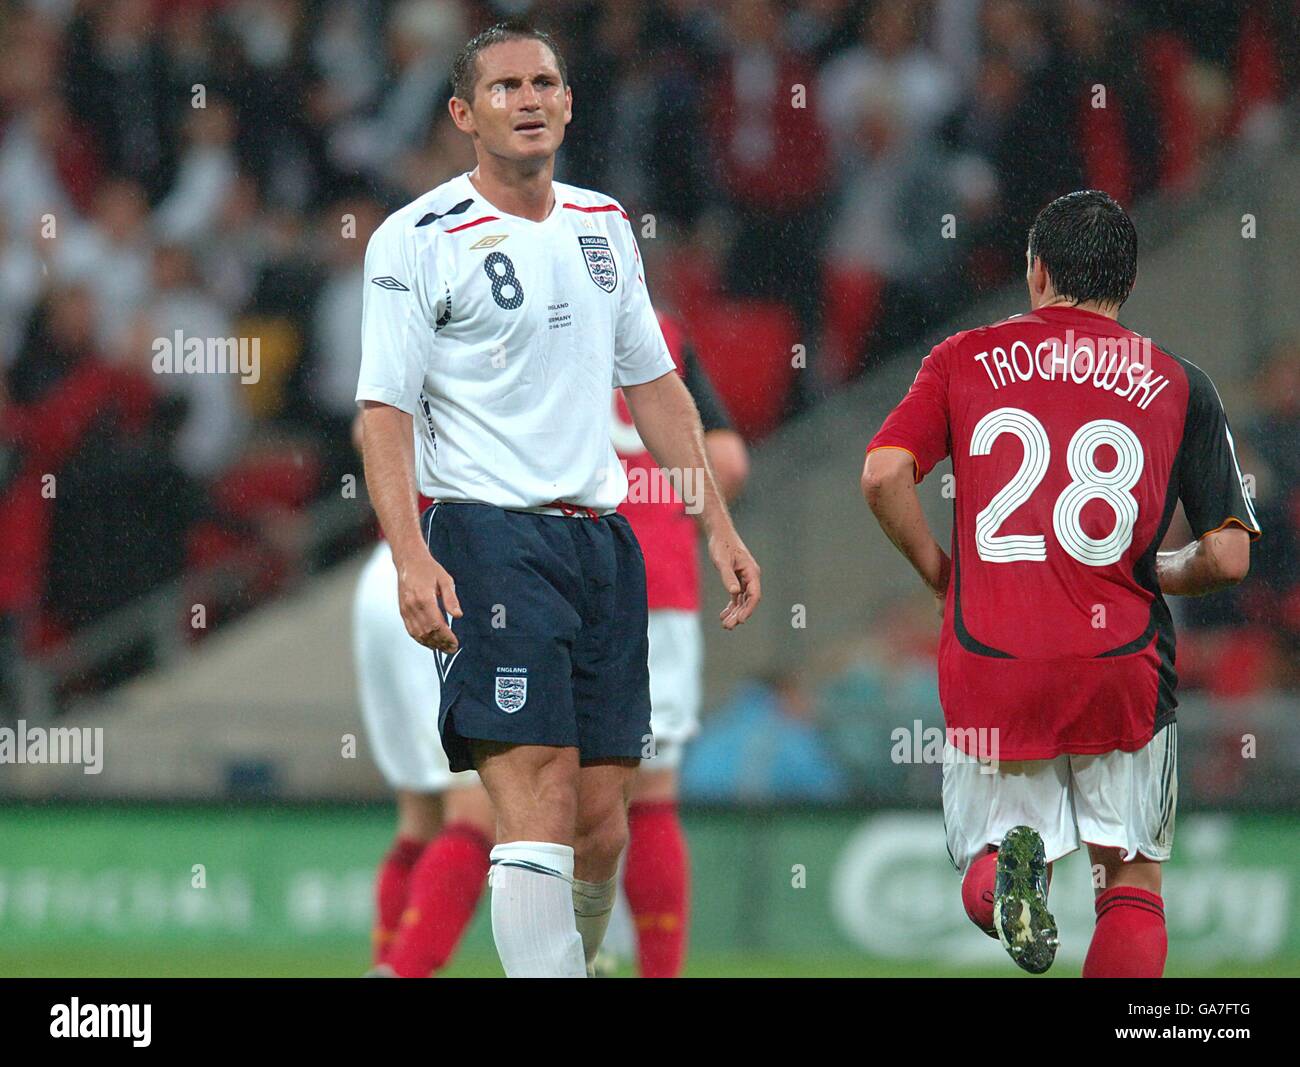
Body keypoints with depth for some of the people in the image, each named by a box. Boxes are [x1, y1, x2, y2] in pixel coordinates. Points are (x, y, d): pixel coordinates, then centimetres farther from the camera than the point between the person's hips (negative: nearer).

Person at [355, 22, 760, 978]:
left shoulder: (604, 225, 15)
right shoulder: (420, 239, -4)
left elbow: (654, 385, 22)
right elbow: (384, 408, -8)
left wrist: (720, 530, 18)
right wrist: (411, 557, -20)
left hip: (602, 538, 6)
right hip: (488, 536, -6)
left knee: (603, 822, 4)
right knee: (539, 804, -17)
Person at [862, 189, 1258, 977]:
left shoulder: (963, 360, 6)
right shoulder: (1178, 384, 5)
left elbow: (884, 475, -8)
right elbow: (1228, 557, 0)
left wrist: (941, 574, 8)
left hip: (990, 670, 0)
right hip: (1123, 671, 0)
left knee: (982, 868, 16)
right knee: (1131, 880, 14)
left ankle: (1007, 862, -19)